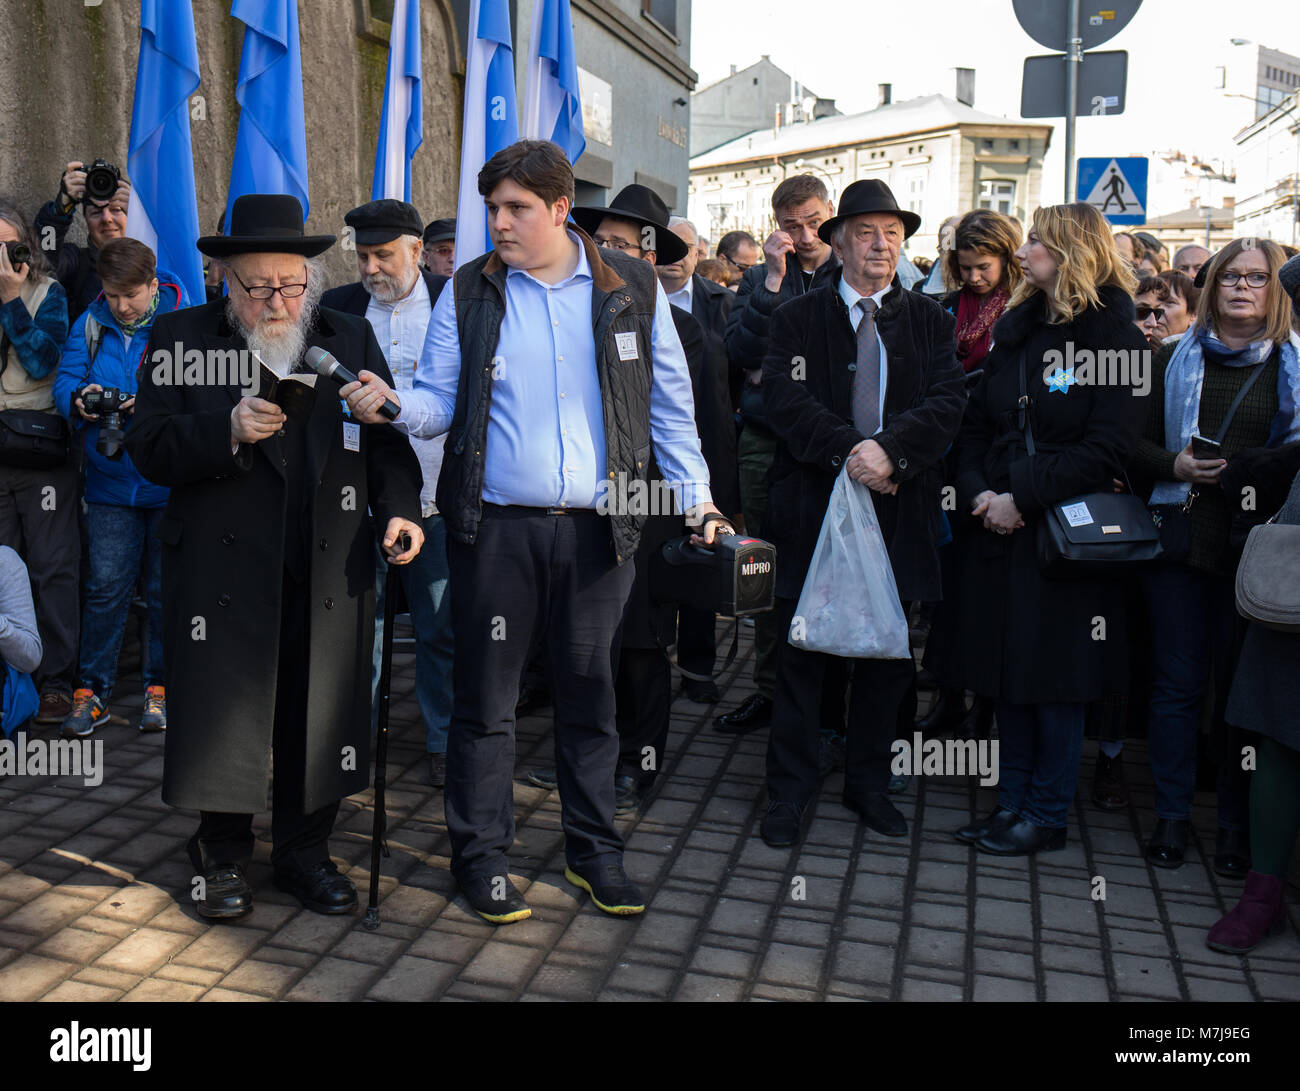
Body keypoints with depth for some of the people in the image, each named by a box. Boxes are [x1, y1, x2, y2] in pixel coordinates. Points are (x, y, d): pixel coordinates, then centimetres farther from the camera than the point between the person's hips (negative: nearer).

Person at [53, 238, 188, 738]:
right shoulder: (90, 325, 8)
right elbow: (64, 380, 3)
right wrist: (79, 400, -19)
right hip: (110, 480, 2)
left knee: (165, 588, 7)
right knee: (105, 585, 2)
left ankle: (160, 686, 21)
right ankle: (93, 691, 13)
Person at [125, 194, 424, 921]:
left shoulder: (352, 338, 9)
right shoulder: (182, 339, 4)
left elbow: (388, 441, 10)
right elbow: (150, 449, -2)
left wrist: (400, 508, -7)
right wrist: (226, 432, -18)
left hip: (328, 570, 2)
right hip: (222, 568, -1)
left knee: (317, 718, 9)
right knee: (222, 716, 6)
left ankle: (304, 851, 28)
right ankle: (223, 856, 28)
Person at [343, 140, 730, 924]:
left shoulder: (633, 287, 5)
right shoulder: (469, 292, 5)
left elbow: (670, 405, 8)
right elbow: (440, 401, 4)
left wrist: (696, 498, 1)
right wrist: (391, 403, -17)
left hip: (598, 528, 1)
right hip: (497, 527, 0)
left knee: (590, 692, 11)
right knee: (487, 697, 6)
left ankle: (594, 850, 27)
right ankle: (482, 854, 23)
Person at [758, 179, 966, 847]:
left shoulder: (928, 320, 10)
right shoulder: (799, 317, 5)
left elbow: (947, 400, -2)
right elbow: (784, 397, -8)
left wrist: (890, 451, -19)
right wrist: (846, 452, -19)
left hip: (897, 508, 3)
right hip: (813, 504, -2)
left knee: (887, 655, 11)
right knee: (802, 653, 3)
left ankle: (869, 784, 28)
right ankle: (790, 790, 16)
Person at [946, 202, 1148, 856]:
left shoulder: (1115, 337, -7)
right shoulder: (1015, 329, 13)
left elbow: (1107, 446, -16)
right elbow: (976, 421, 11)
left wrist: (1022, 498, -18)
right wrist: (976, 490, -6)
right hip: (1000, 529, 6)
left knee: (1055, 678, 3)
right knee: (1007, 668, 11)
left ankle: (1048, 814, 17)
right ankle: (1013, 802, 24)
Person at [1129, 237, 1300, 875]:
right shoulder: (1176, 359, 11)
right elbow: (1136, 443, 9)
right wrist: (1174, 465, -10)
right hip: (1180, 532, 1)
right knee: (1178, 680, 5)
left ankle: (1236, 823, 18)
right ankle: (1171, 814, 17)